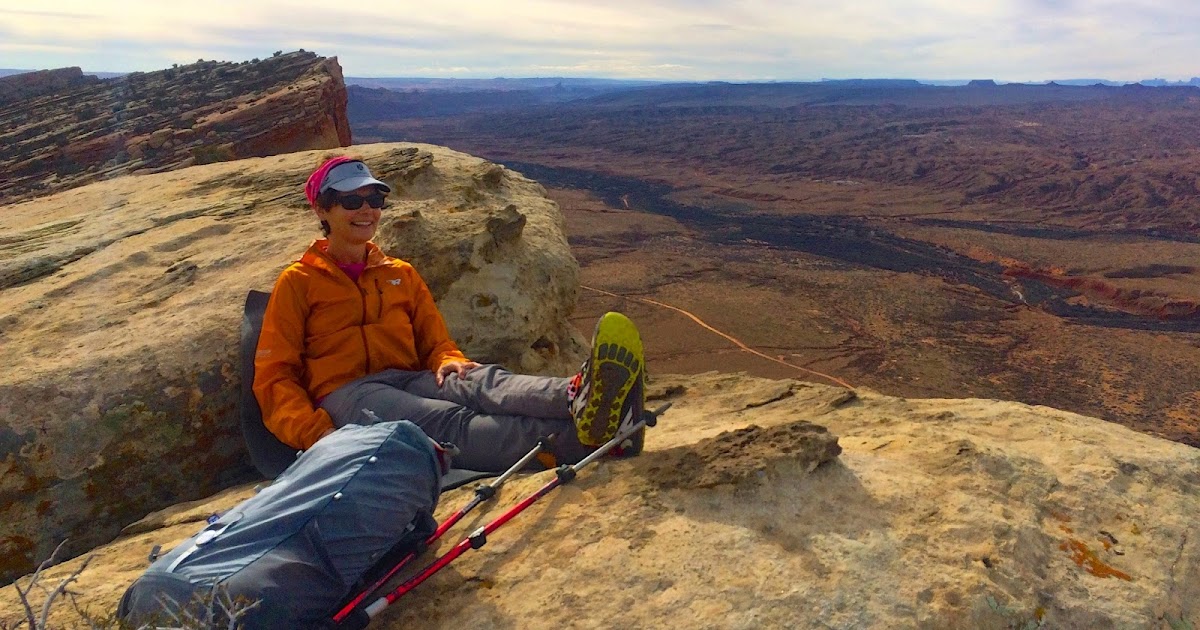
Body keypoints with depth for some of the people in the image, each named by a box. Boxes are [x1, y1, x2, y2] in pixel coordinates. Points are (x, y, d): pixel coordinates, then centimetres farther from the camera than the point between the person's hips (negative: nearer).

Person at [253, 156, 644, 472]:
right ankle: (575, 439, -61)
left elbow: (436, 342, 20)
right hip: (347, 394, -4)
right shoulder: (298, 281, 11)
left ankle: (577, 398, -62)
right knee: (450, 422, -36)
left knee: (478, 380, -32)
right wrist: (314, 431, -15)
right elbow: (274, 376, 5)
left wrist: (449, 360, -7)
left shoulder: (401, 274, 24)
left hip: (407, 381, 4)